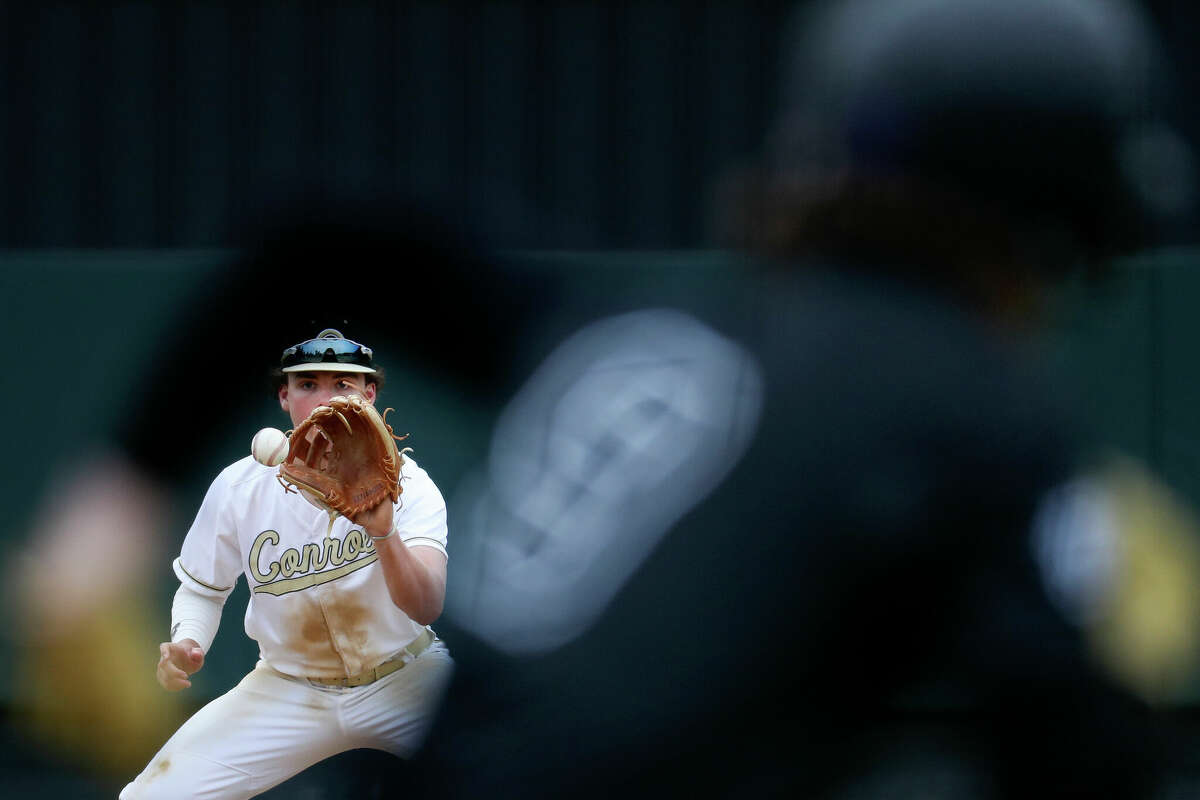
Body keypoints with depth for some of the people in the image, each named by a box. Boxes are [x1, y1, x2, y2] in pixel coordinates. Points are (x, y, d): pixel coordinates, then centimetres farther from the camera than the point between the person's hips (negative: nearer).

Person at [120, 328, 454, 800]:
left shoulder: (406, 482, -12)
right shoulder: (238, 486, -6)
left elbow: (426, 609, -26)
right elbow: (202, 589, 9)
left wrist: (383, 532, -45)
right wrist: (186, 643, -14)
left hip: (404, 677, -2)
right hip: (288, 687, 2)